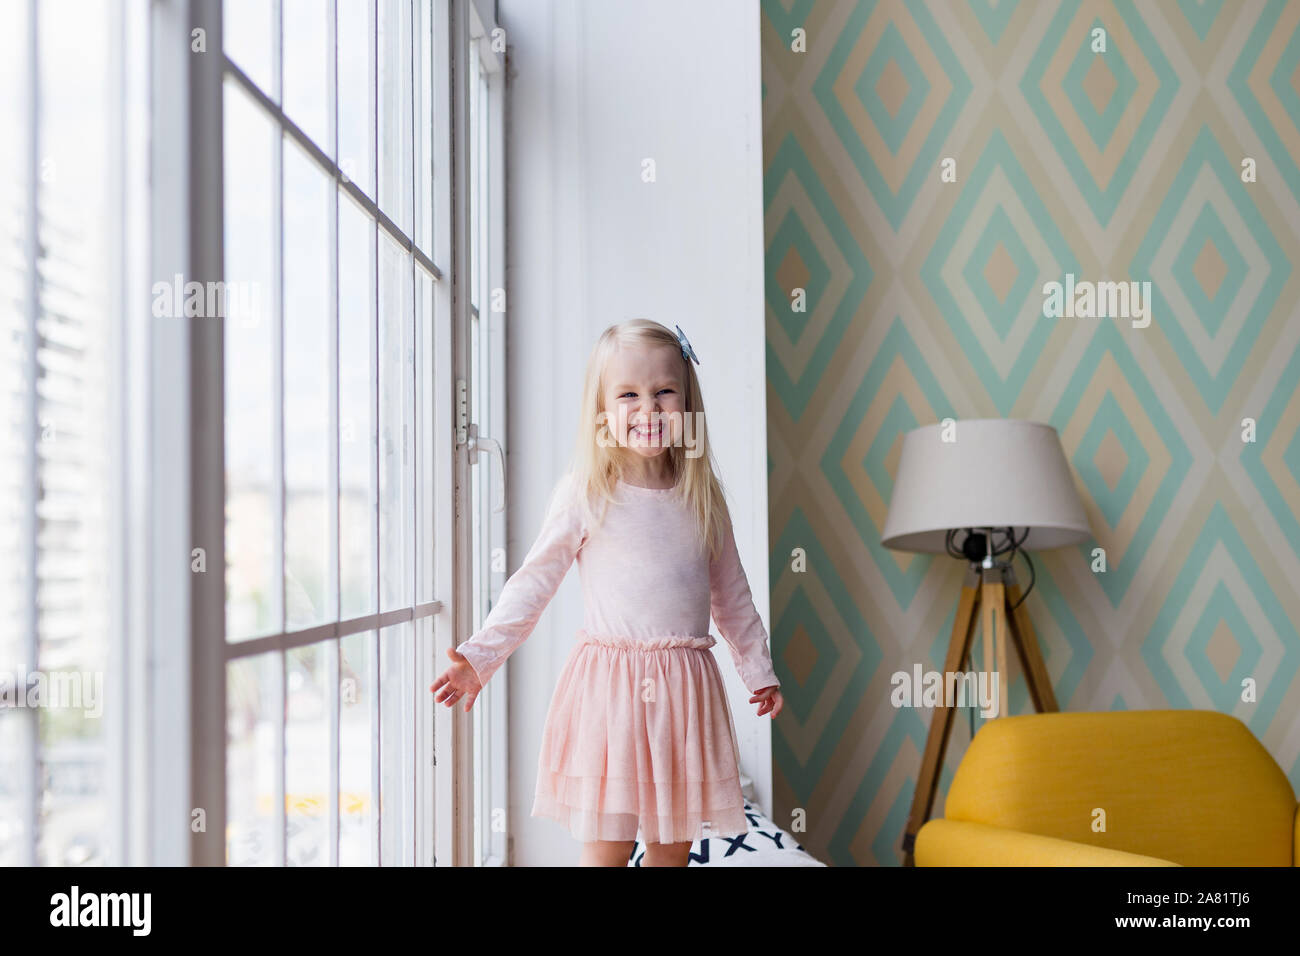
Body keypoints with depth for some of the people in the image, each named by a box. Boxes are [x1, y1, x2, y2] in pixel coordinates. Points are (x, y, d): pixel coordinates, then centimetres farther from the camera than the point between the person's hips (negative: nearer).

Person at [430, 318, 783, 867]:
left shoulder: (703, 499, 7)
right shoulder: (585, 496, -4)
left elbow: (731, 593, 17)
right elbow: (533, 584, -1)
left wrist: (758, 668, 20)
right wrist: (479, 658, -8)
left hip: (685, 689, 4)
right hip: (609, 683, -3)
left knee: (674, 846, 11)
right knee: (607, 847, -2)